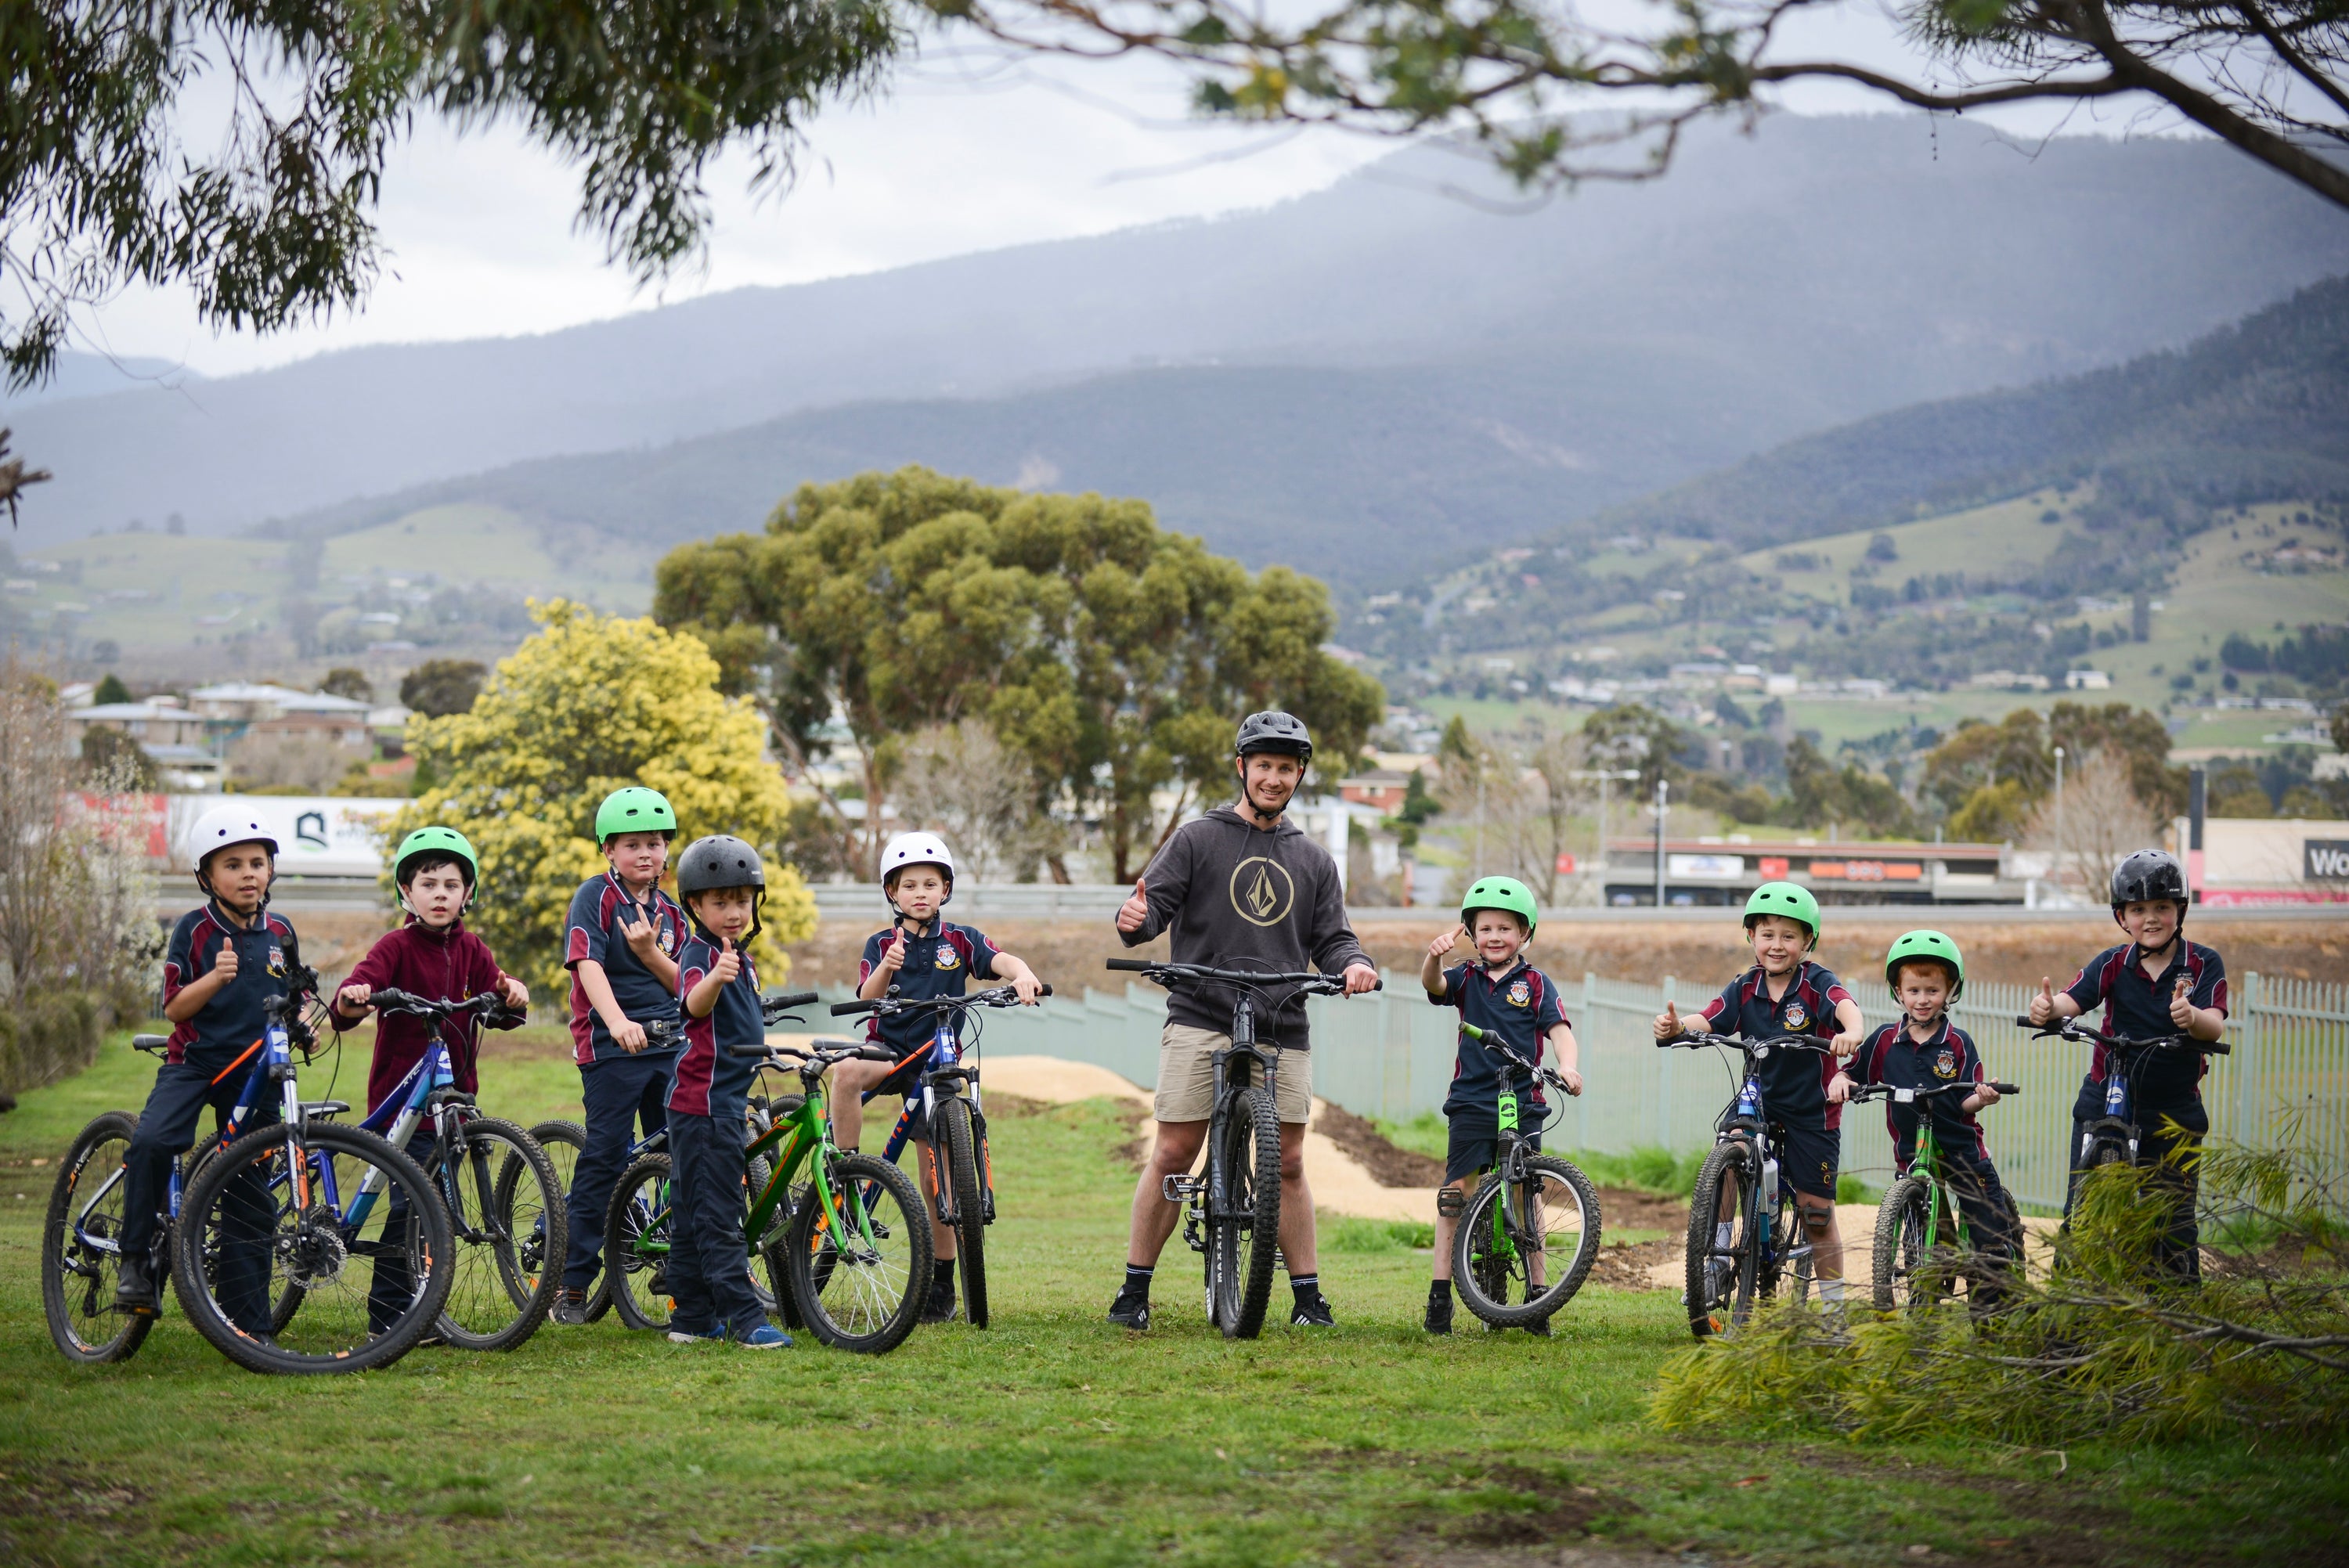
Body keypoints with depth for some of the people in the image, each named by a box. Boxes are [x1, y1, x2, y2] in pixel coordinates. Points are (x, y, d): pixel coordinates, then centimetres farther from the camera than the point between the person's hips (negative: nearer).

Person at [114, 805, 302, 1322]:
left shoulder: (280, 932, 6)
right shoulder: (195, 929, -4)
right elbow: (174, 1008, -8)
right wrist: (216, 977, -24)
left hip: (256, 1071, 3)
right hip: (195, 1062, -3)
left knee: (251, 1197, 3)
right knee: (151, 1141, -31)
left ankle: (249, 1326, 8)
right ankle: (138, 1260, -16)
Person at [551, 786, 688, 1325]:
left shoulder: (670, 912, 13)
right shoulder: (596, 896, -4)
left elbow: (684, 985, 7)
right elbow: (588, 964, -18)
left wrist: (650, 952, -12)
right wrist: (617, 1021, -33)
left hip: (669, 1046, 6)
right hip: (611, 1047, -5)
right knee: (605, 1158, -6)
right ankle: (572, 1281, -1)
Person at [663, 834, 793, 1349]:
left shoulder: (739, 957, 17)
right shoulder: (701, 953, -13)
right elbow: (695, 1004, -35)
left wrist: (741, 1100, 31)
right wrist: (716, 977, -57)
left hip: (725, 1100, 10)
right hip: (705, 1102, -10)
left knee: (692, 1214, 12)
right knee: (718, 1216, -9)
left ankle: (692, 1316, 16)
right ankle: (746, 1320, -11)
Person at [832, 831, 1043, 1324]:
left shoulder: (961, 941, 3)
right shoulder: (882, 944, 4)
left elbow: (1003, 961, -14)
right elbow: (867, 1000, -9)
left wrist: (1023, 975, -36)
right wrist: (885, 969, -29)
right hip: (889, 1051, 0)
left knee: (936, 1171, 1)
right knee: (846, 1072, -36)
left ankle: (941, 1284, 12)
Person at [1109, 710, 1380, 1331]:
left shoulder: (1313, 860, 16)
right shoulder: (1197, 839, 6)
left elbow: (1331, 938, 12)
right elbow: (1155, 902, -2)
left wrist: (1354, 964, -11)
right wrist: (1134, 920, -26)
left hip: (1282, 1030, 3)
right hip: (1200, 1022, -3)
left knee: (1288, 1163, 3)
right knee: (1174, 1156, -4)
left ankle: (1308, 1296, 11)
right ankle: (1135, 1290, 4)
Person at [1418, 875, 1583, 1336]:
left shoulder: (1536, 984, 5)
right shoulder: (1466, 979, 8)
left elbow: (1558, 1028, -4)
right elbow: (1433, 985, -12)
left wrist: (1567, 1065, -25)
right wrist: (1435, 956, -35)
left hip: (1523, 1103, -1)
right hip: (1471, 1103, 1)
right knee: (1455, 1194, -4)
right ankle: (1440, 1294, -1)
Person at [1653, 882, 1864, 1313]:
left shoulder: (1817, 985, -12)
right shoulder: (1744, 990, -2)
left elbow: (1846, 1005, -32)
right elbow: (1704, 1023, -13)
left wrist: (1851, 1032, -56)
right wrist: (1675, 1027, -36)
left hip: (1813, 1113, -2)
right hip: (1759, 1103, 2)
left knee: (1817, 1212, 4)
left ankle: (1834, 1304, 20)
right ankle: (1719, 1246, -10)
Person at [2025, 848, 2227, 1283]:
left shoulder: (2204, 964, -4)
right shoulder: (2113, 964, -1)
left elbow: (2215, 1026, -19)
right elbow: (2072, 1000, -17)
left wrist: (2192, 1017, -43)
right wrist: (2047, 1007, -41)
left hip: (2175, 1112, -1)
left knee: (2175, 1221, 0)